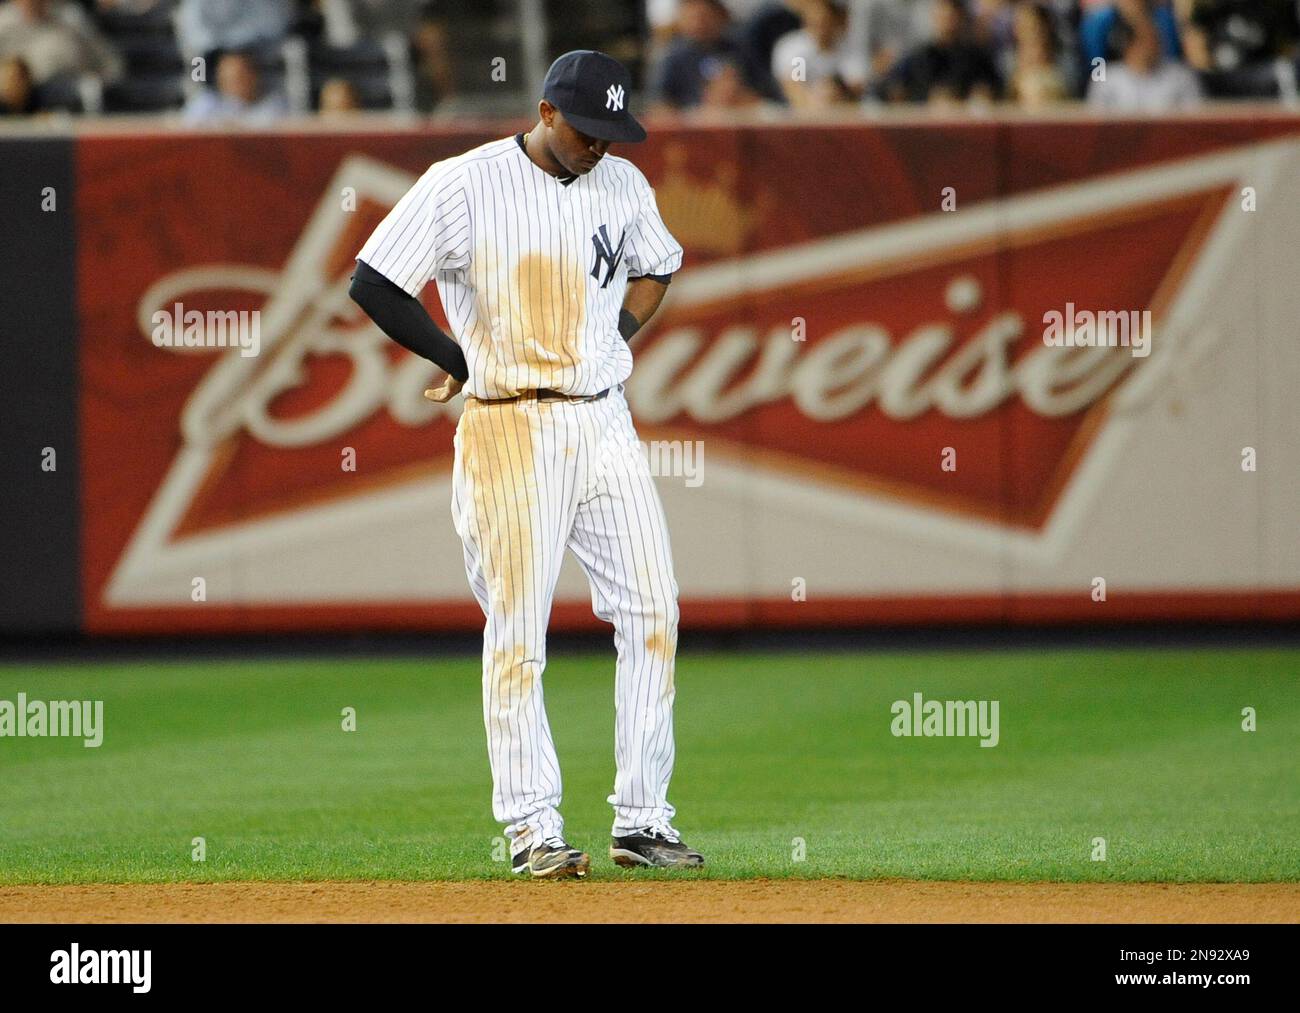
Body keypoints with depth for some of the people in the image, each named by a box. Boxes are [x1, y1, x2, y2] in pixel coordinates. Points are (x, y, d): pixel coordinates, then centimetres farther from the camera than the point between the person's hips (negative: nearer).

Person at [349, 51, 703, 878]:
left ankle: (643, 820, 5)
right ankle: (533, 830, -2)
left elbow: (658, 266, 27)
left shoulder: (623, 184, 8)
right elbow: (373, 283, -8)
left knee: (652, 615, -1)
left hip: (606, 422, 5)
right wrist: (462, 362, -4)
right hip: (511, 430, -5)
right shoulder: (463, 186, -8)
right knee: (517, 631, -6)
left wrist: (617, 338, 10)